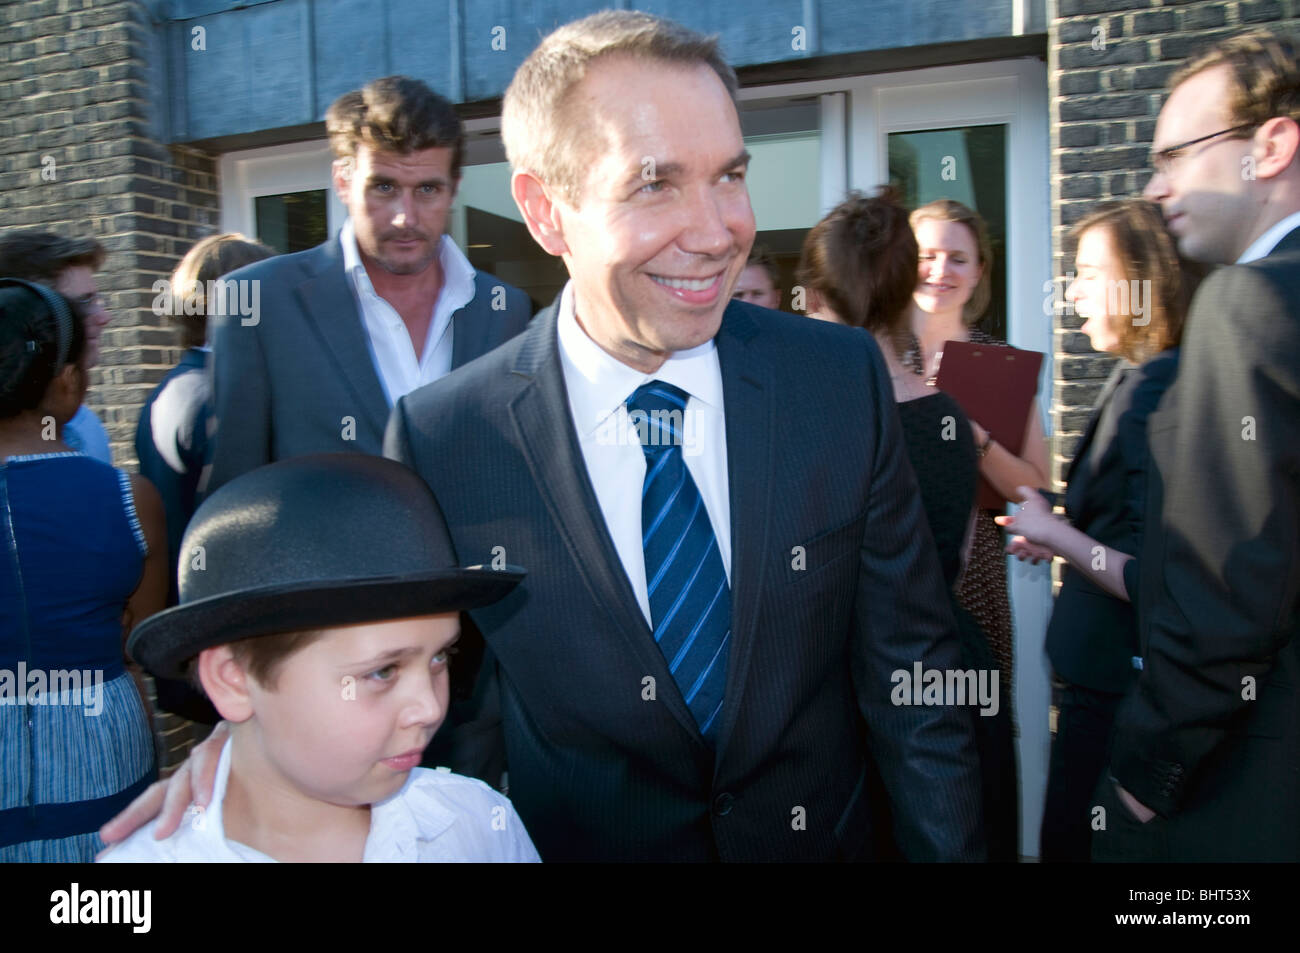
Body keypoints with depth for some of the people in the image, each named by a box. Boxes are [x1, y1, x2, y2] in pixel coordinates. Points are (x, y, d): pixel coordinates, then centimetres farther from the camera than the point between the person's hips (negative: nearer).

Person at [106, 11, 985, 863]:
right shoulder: (439, 441, -19)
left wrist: (948, 848, -5)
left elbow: (908, 670, -8)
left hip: (825, 838, 2)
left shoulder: (844, 378, -15)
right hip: (577, 842, 0)